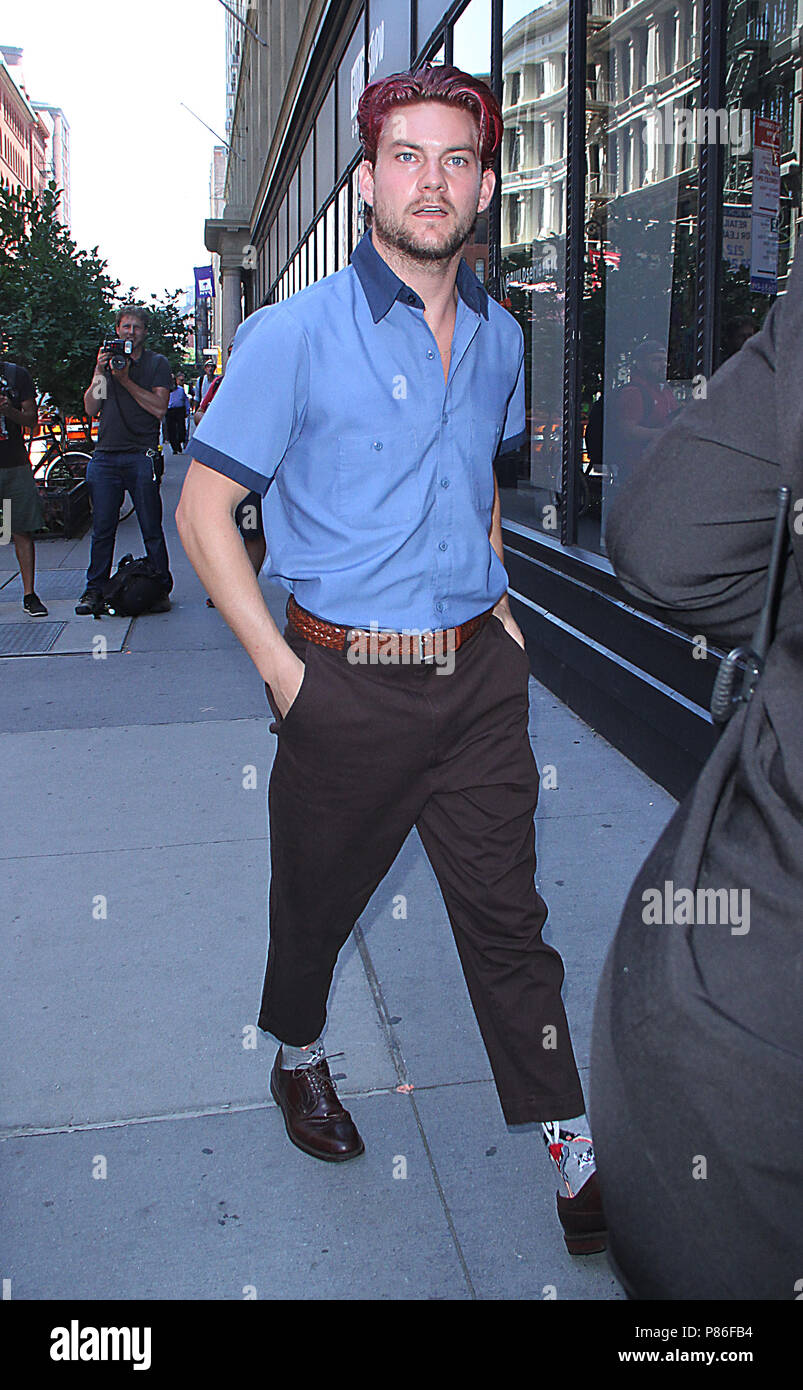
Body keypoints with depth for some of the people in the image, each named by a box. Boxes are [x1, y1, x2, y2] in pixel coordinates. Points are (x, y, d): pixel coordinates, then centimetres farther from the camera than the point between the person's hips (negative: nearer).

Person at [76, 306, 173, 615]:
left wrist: (126, 380, -9)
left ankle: (160, 589, 6)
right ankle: (95, 589, 10)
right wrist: (100, 373, -2)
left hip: (141, 456, -3)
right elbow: (90, 409, 10)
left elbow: (159, 408, -5)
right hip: (105, 456, 3)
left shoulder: (157, 363, 8)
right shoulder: (106, 360, 18)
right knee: (102, 528, 4)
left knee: (151, 529, -1)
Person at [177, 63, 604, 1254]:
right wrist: (281, 669, -12)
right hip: (348, 686, -3)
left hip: (479, 676, 4)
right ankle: (299, 1056, 45)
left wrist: (497, 606, 12)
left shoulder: (499, 338, 8)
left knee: (508, 914, 8)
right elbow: (204, 507, -7)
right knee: (318, 900, 16)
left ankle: (573, 1154, 21)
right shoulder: (293, 337, -9)